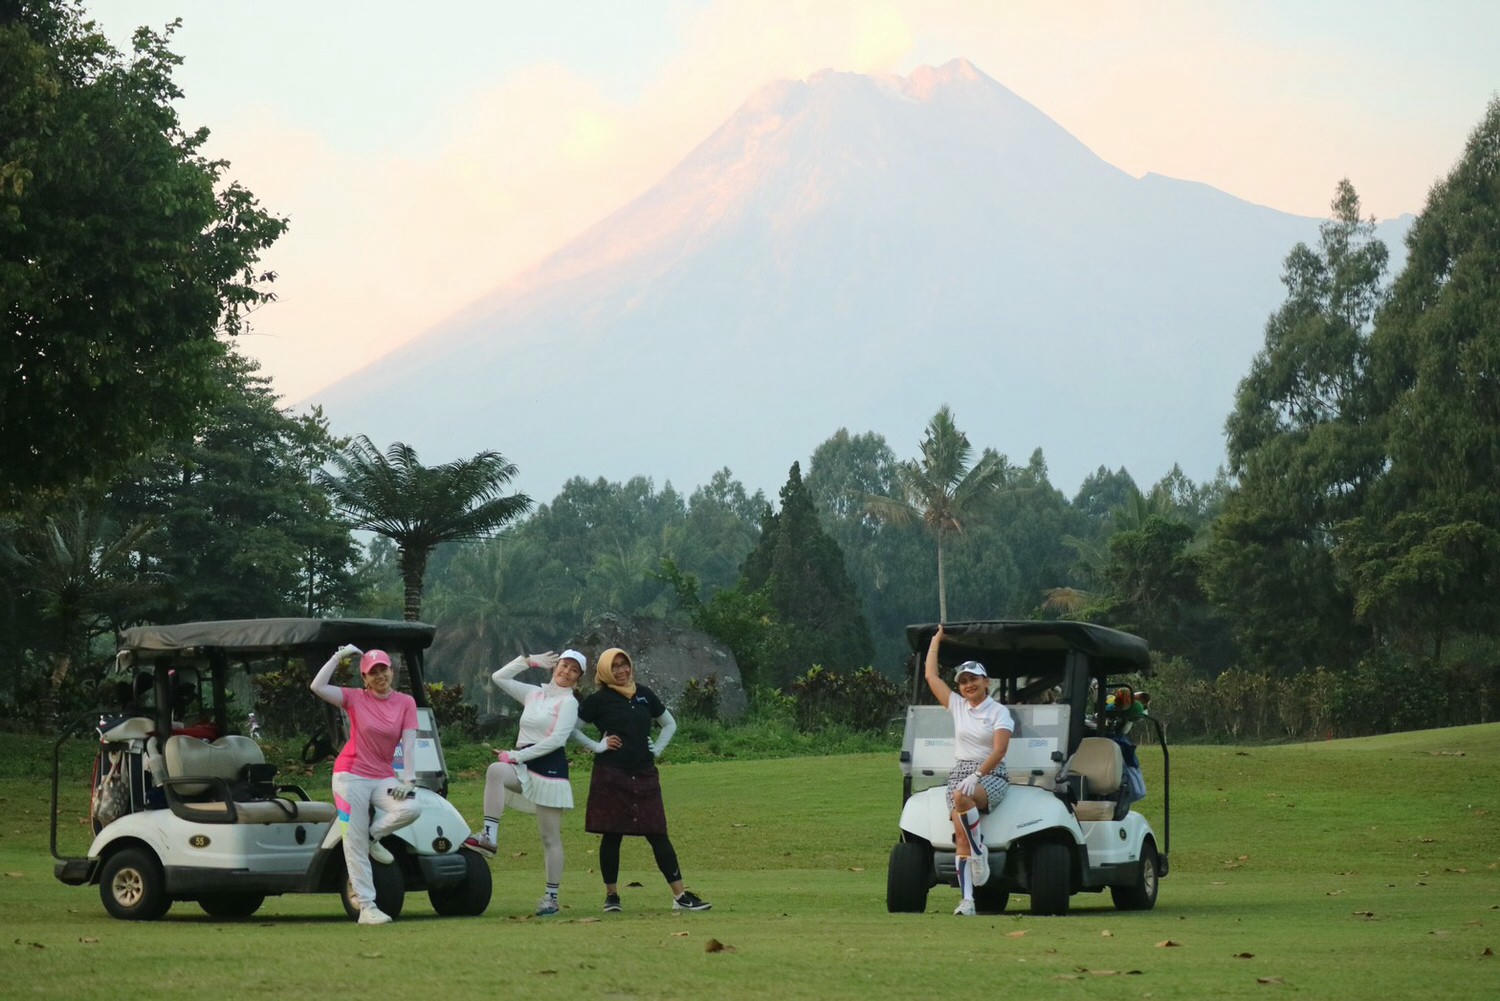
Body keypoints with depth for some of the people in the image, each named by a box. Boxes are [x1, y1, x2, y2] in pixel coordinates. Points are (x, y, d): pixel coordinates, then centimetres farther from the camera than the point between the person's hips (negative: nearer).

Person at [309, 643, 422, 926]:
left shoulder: (406, 702, 4)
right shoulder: (356, 699, 1)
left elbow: (409, 743, -2)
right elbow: (317, 687, -11)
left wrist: (408, 779, -12)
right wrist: (338, 656, -9)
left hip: (383, 777, 2)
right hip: (351, 774, -2)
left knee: (411, 808, -26)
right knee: (355, 845, -6)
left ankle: (372, 836, 1)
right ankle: (366, 907, -3)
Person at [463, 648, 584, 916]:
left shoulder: (568, 702, -2)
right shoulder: (534, 694, 17)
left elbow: (557, 739, -14)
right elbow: (499, 677, 23)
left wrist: (517, 755, -16)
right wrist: (529, 661, 16)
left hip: (549, 767, -5)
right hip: (524, 766, 5)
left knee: (550, 837, -2)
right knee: (495, 770, -30)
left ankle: (552, 897, 3)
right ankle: (489, 836, -37)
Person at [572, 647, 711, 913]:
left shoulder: (644, 695, 11)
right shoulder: (600, 700, -1)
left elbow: (669, 724, 24)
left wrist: (657, 749, 10)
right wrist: (596, 746, -7)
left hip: (644, 775, 3)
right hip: (611, 777, -3)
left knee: (658, 835, 1)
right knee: (612, 835, 1)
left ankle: (681, 895, -1)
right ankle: (611, 895, 13)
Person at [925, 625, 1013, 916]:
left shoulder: (999, 712, -1)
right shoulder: (956, 705, 15)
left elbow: (999, 750, -13)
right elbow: (931, 675, 19)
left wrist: (977, 776, -26)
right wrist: (936, 640, 26)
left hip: (990, 776, -4)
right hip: (959, 773, 4)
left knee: (962, 797, -38)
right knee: (960, 836, -15)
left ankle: (980, 852, -22)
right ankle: (967, 900, -22)